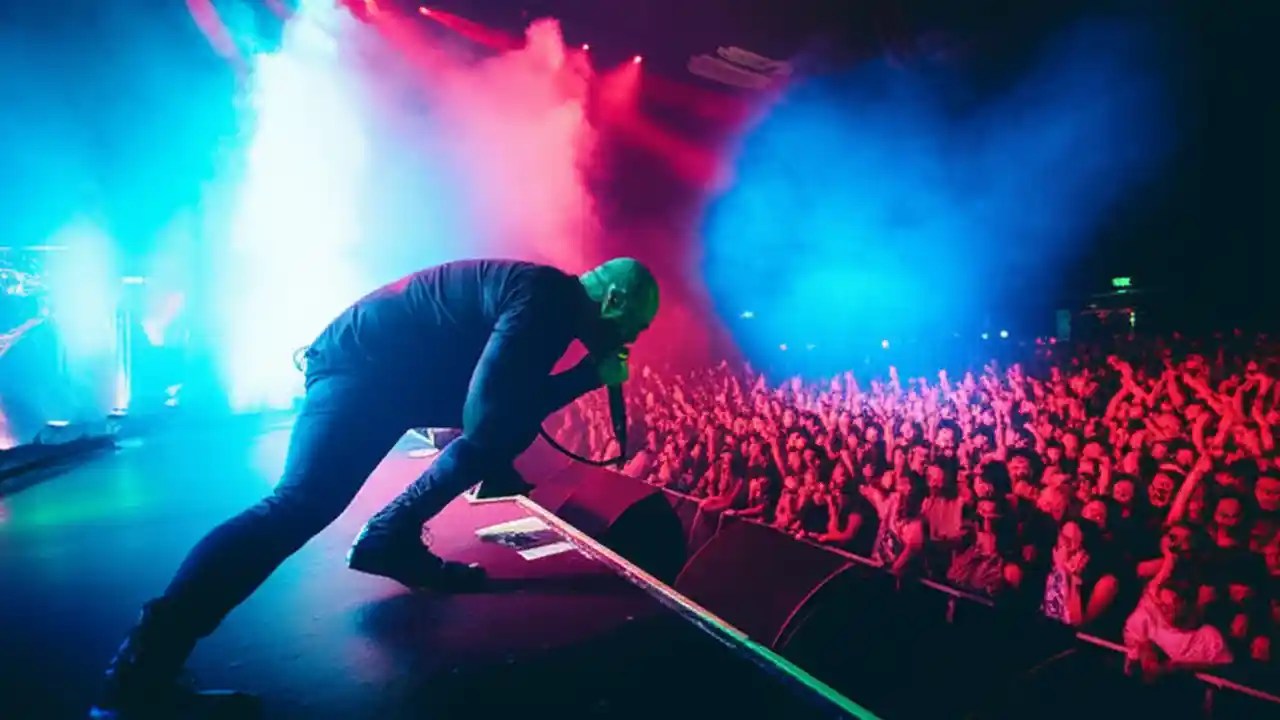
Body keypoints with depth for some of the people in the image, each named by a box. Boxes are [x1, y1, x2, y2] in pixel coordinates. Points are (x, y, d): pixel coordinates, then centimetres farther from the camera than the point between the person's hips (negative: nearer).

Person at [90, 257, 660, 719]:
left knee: (503, 432, 13)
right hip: (360, 365, -10)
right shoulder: (544, 300, -22)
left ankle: (391, 539, 12)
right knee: (303, 503, -23)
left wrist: (590, 375, 6)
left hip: (399, 372, 11)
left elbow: (515, 401, 15)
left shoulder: (552, 301, 10)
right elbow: (484, 421, -28)